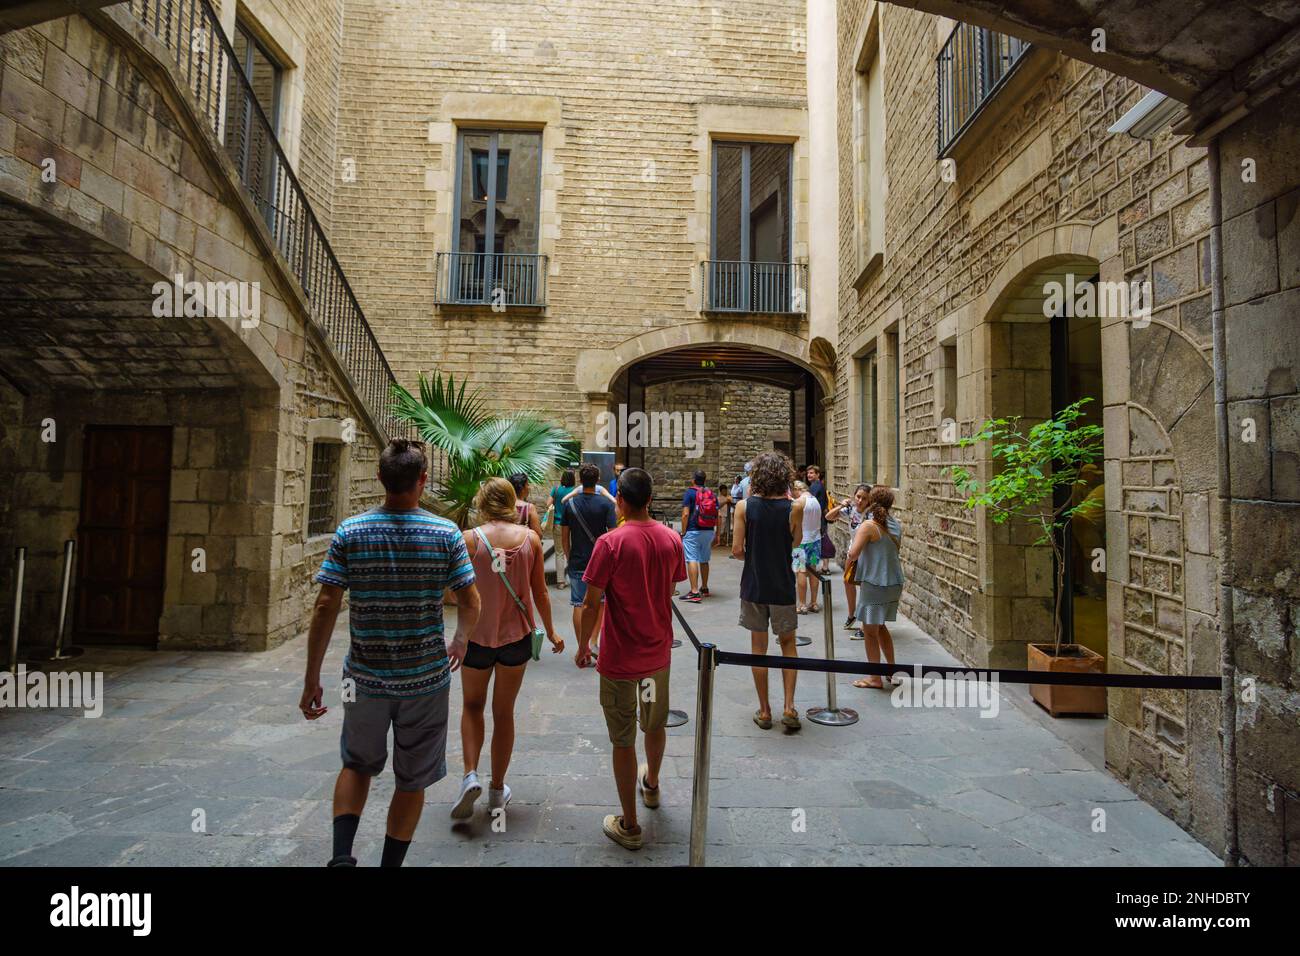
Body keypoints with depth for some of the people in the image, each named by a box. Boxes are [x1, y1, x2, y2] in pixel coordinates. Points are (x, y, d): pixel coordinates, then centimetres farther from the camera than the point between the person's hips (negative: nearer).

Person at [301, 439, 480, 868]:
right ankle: (390, 863, 29)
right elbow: (470, 604, -6)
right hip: (426, 678, -1)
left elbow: (325, 608, -8)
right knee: (412, 781, 17)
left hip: (365, 676, 2)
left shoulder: (349, 532, -7)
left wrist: (311, 679, 0)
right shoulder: (446, 534, -10)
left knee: (357, 765, 27)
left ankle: (341, 854, 16)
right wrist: (460, 641, 14)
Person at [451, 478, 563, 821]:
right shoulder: (530, 538, -6)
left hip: (477, 635, -1)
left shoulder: (470, 539, -12)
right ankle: (497, 790, 27)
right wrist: (550, 631, 12)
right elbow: (540, 592, -1)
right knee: (504, 712, 16)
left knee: (472, 705, 22)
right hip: (516, 636, 2)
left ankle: (470, 775, 6)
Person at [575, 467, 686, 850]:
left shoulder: (611, 543, -20)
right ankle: (651, 785, 51)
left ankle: (629, 826, 24)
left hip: (620, 659, -5)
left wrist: (583, 646, -2)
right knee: (656, 725, 26)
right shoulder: (672, 539, -5)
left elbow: (592, 605, -16)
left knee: (624, 741, 9)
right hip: (659, 651, 5)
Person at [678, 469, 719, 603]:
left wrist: (683, 532, -6)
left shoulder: (689, 492, -5)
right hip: (709, 532, 6)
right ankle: (704, 588, 28)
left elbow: (685, 514, -13)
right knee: (704, 561, 17)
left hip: (693, 531, -6)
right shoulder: (713, 494, 10)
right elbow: (718, 516, 8)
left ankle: (694, 592, -16)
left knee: (692, 560, -9)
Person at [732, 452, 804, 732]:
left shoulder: (745, 507, -10)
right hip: (783, 587, 0)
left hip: (753, 587, 0)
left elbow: (737, 550, -10)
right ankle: (789, 707, 13)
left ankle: (764, 711, 21)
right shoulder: (794, 508, -10)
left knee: (759, 648, 12)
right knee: (788, 644, 18)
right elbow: (795, 542, 5)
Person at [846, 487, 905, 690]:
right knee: (880, 627, 23)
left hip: (874, 584, -7)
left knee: (870, 631, 5)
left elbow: (853, 554, -23)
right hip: (894, 583, 7)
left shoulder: (869, 525, -16)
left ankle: (875, 678, 13)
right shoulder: (897, 525, 5)